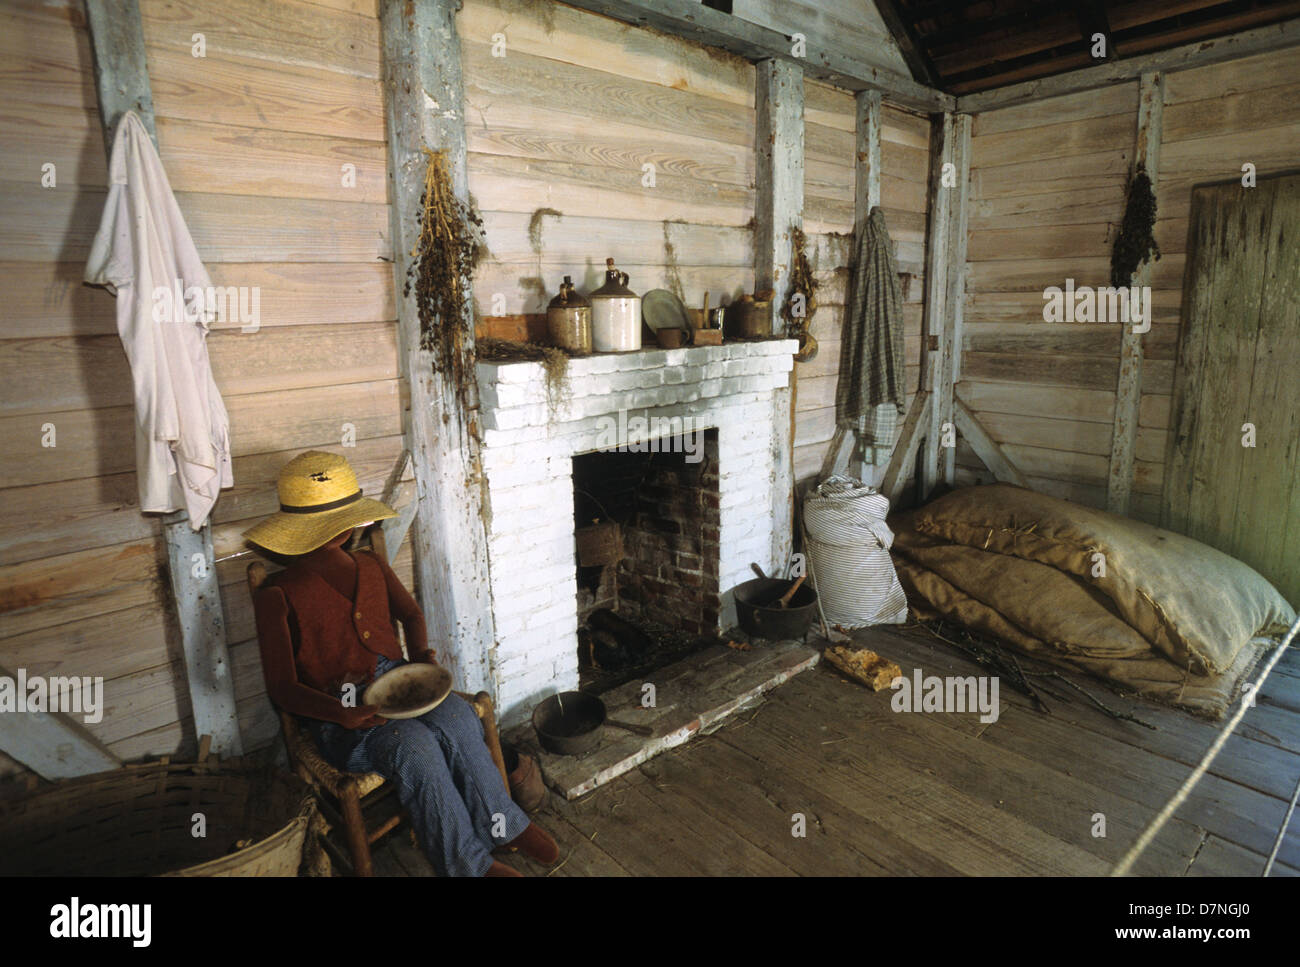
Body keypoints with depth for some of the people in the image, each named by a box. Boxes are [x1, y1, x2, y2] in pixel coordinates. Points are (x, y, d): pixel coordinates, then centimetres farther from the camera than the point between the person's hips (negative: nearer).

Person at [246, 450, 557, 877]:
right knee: (413, 743, -33)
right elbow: (282, 687, -8)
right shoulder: (277, 596, -5)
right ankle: (468, 862, -16)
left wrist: (421, 654, 0)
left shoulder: (372, 566, 10)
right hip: (339, 717, -4)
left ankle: (503, 825, -11)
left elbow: (410, 614, 22)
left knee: (455, 715, -28)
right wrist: (342, 712, -26)